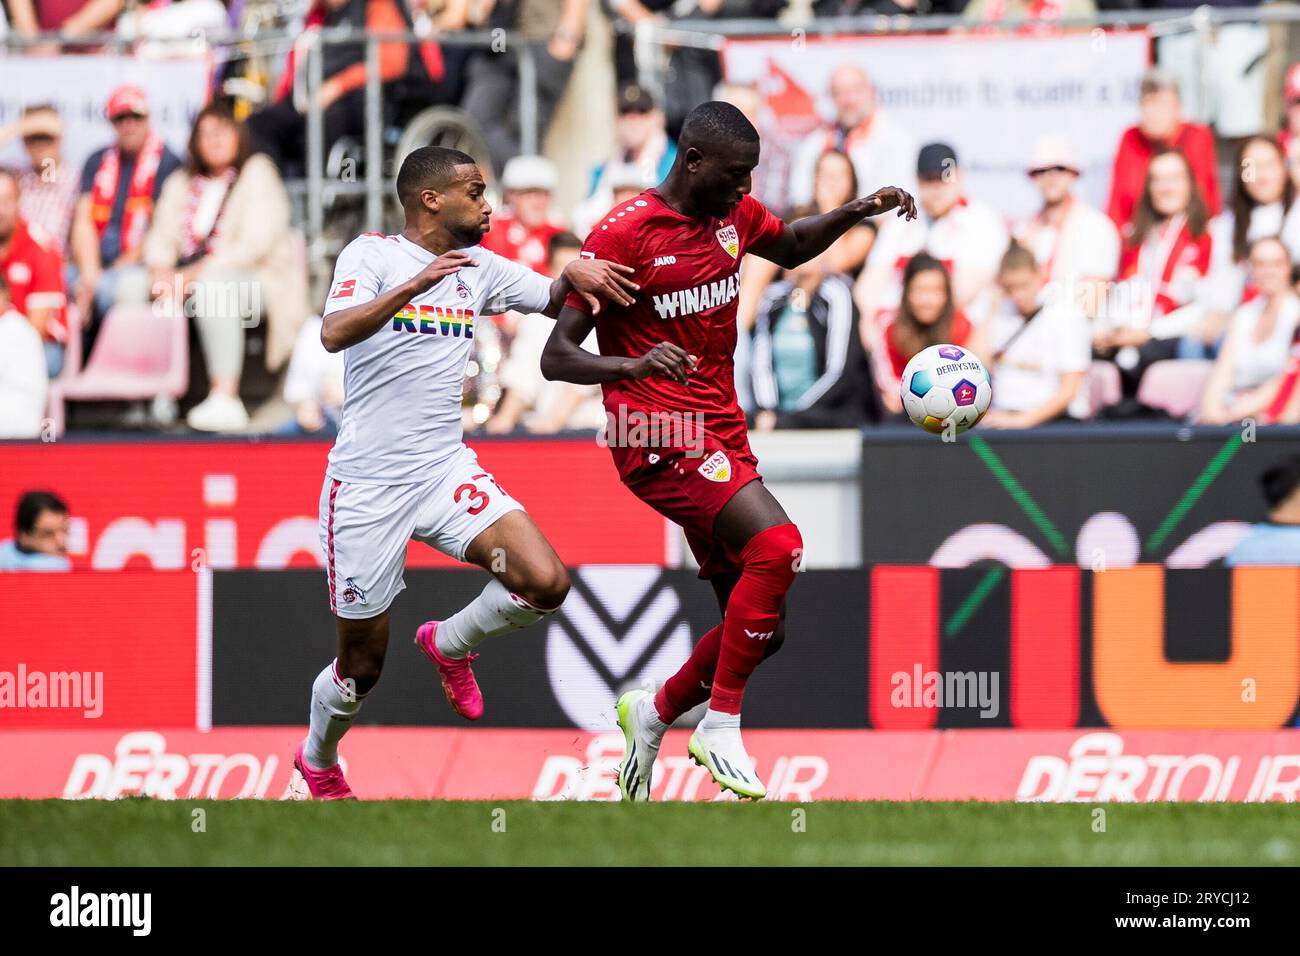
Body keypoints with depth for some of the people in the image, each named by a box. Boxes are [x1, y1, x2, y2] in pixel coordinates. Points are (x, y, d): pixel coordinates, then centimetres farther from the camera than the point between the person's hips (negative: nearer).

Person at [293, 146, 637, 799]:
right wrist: (413, 286, -37)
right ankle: (318, 761, 36)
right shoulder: (371, 255, -8)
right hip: (366, 485, -5)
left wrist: (574, 273, -2)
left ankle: (450, 644, 12)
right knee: (362, 665, 4)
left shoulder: (479, 267, 10)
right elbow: (334, 334, -25)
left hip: (444, 471, 5)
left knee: (546, 583, -18)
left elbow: (555, 301, 21)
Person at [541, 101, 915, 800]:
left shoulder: (736, 214, 7)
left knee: (761, 627, 6)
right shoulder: (622, 235, -13)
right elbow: (556, 357, -14)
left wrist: (856, 213, 12)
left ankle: (654, 714, 31)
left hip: (722, 433, 8)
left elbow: (789, 247, 31)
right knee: (777, 545, -29)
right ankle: (721, 726, -19)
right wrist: (634, 364, -34)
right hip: (659, 435, -8)